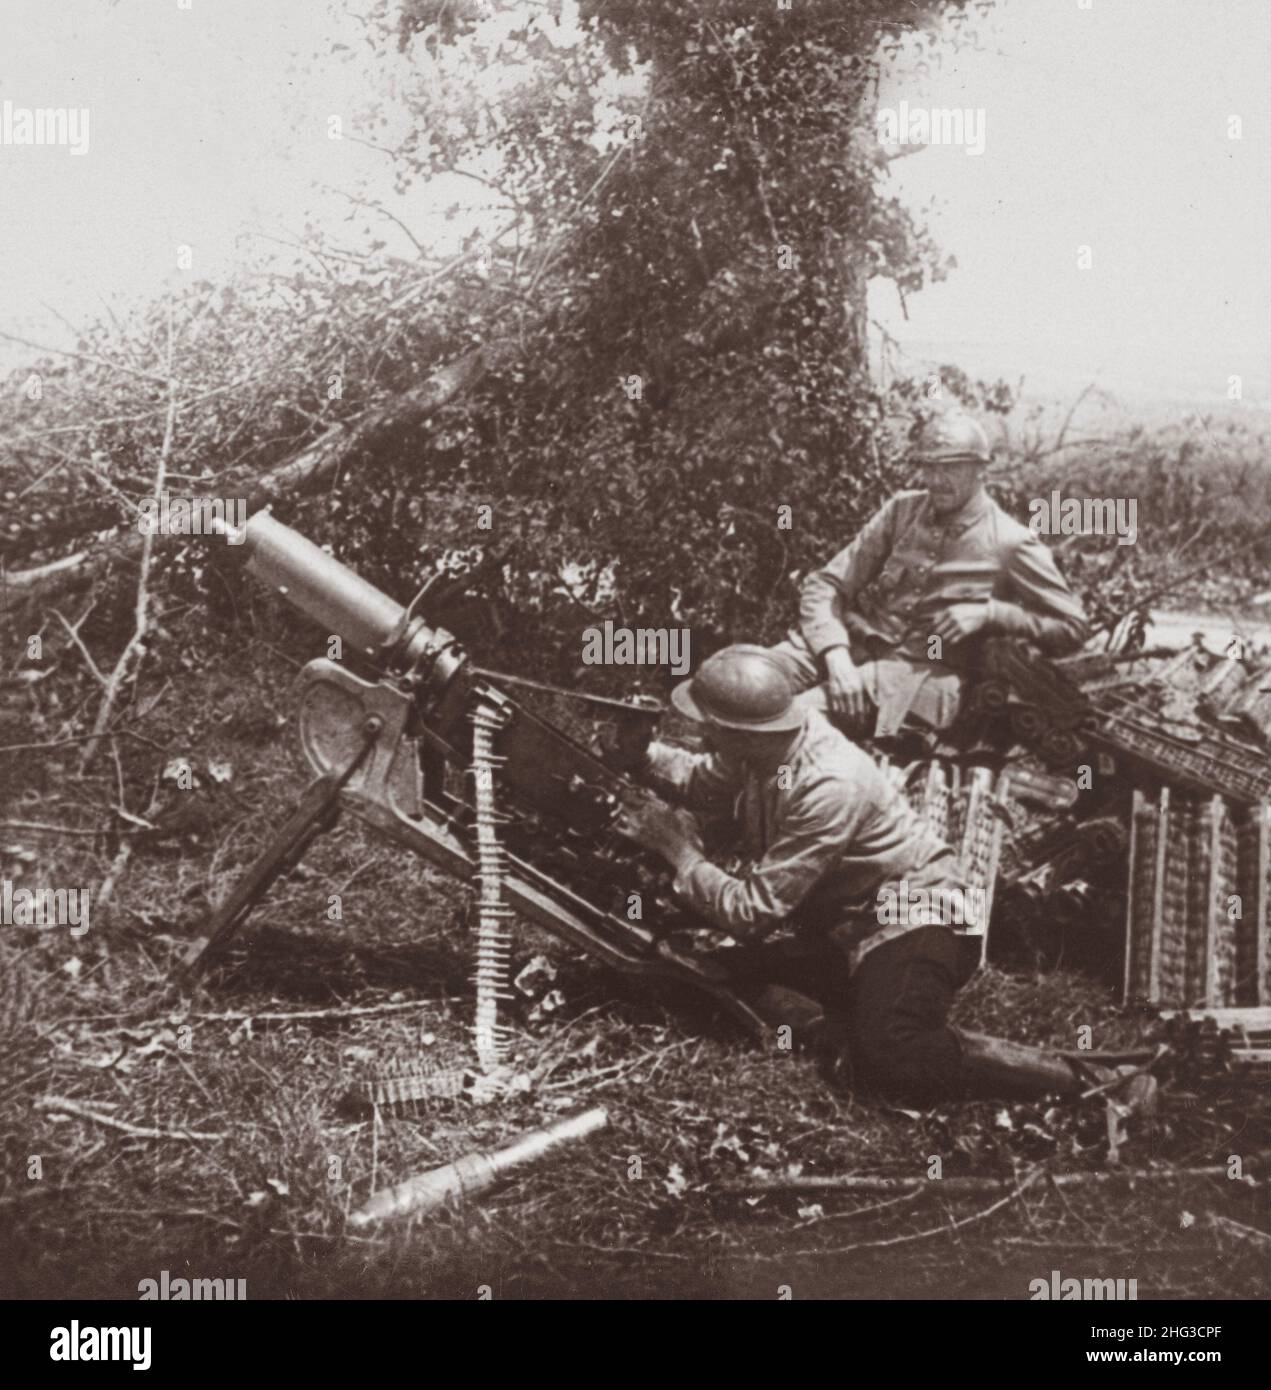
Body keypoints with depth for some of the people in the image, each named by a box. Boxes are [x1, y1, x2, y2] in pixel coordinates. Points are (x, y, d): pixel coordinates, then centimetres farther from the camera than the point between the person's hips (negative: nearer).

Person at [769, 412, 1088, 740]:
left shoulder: (1011, 543, 4)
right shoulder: (902, 510, 13)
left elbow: (1072, 629, 6)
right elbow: (824, 586, 7)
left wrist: (988, 613, -8)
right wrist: (836, 655, -13)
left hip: (925, 671, -4)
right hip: (855, 641, 4)